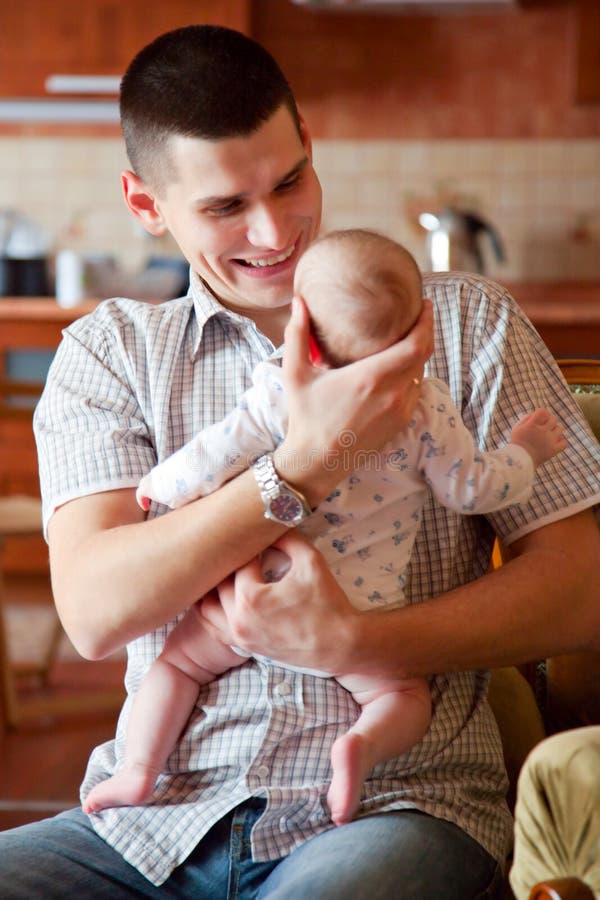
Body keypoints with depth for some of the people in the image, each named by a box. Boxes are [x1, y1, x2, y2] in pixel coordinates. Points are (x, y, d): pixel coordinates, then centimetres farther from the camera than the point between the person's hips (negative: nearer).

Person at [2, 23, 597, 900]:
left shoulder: (465, 322, 8)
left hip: (394, 803, -2)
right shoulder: (106, 350, 10)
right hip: (157, 818, 3)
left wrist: (353, 642, -12)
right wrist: (309, 463, -16)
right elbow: (93, 611, -6)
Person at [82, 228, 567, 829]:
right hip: (358, 605, 0)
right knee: (404, 696, 12)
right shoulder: (427, 408, -7)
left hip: (259, 596, 0)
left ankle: (138, 771, 5)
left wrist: (161, 484, 14)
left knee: (180, 662, 18)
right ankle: (362, 747, -19)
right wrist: (523, 453, 20)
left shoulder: (278, 394, -10)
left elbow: (213, 458, -7)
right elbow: (469, 488, 1)